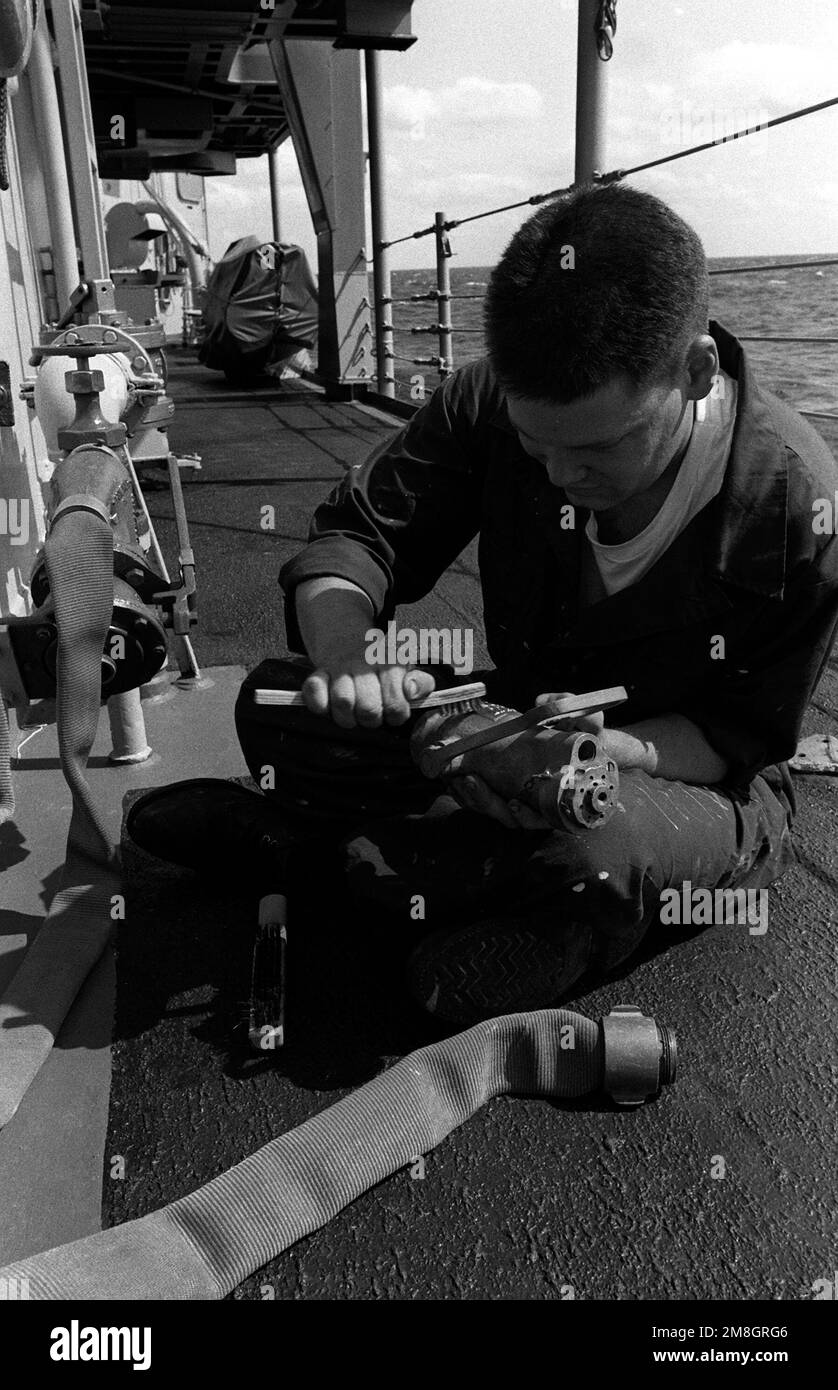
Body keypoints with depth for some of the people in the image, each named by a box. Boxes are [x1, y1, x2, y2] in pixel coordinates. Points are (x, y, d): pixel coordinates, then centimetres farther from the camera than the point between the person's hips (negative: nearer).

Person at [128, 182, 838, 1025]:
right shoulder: (493, 402, -18)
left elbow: (739, 736, -16)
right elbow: (354, 533, -13)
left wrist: (610, 752, -36)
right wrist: (343, 662, -34)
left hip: (695, 780, -2)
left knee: (600, 854, -40)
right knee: (273, 701, -14)